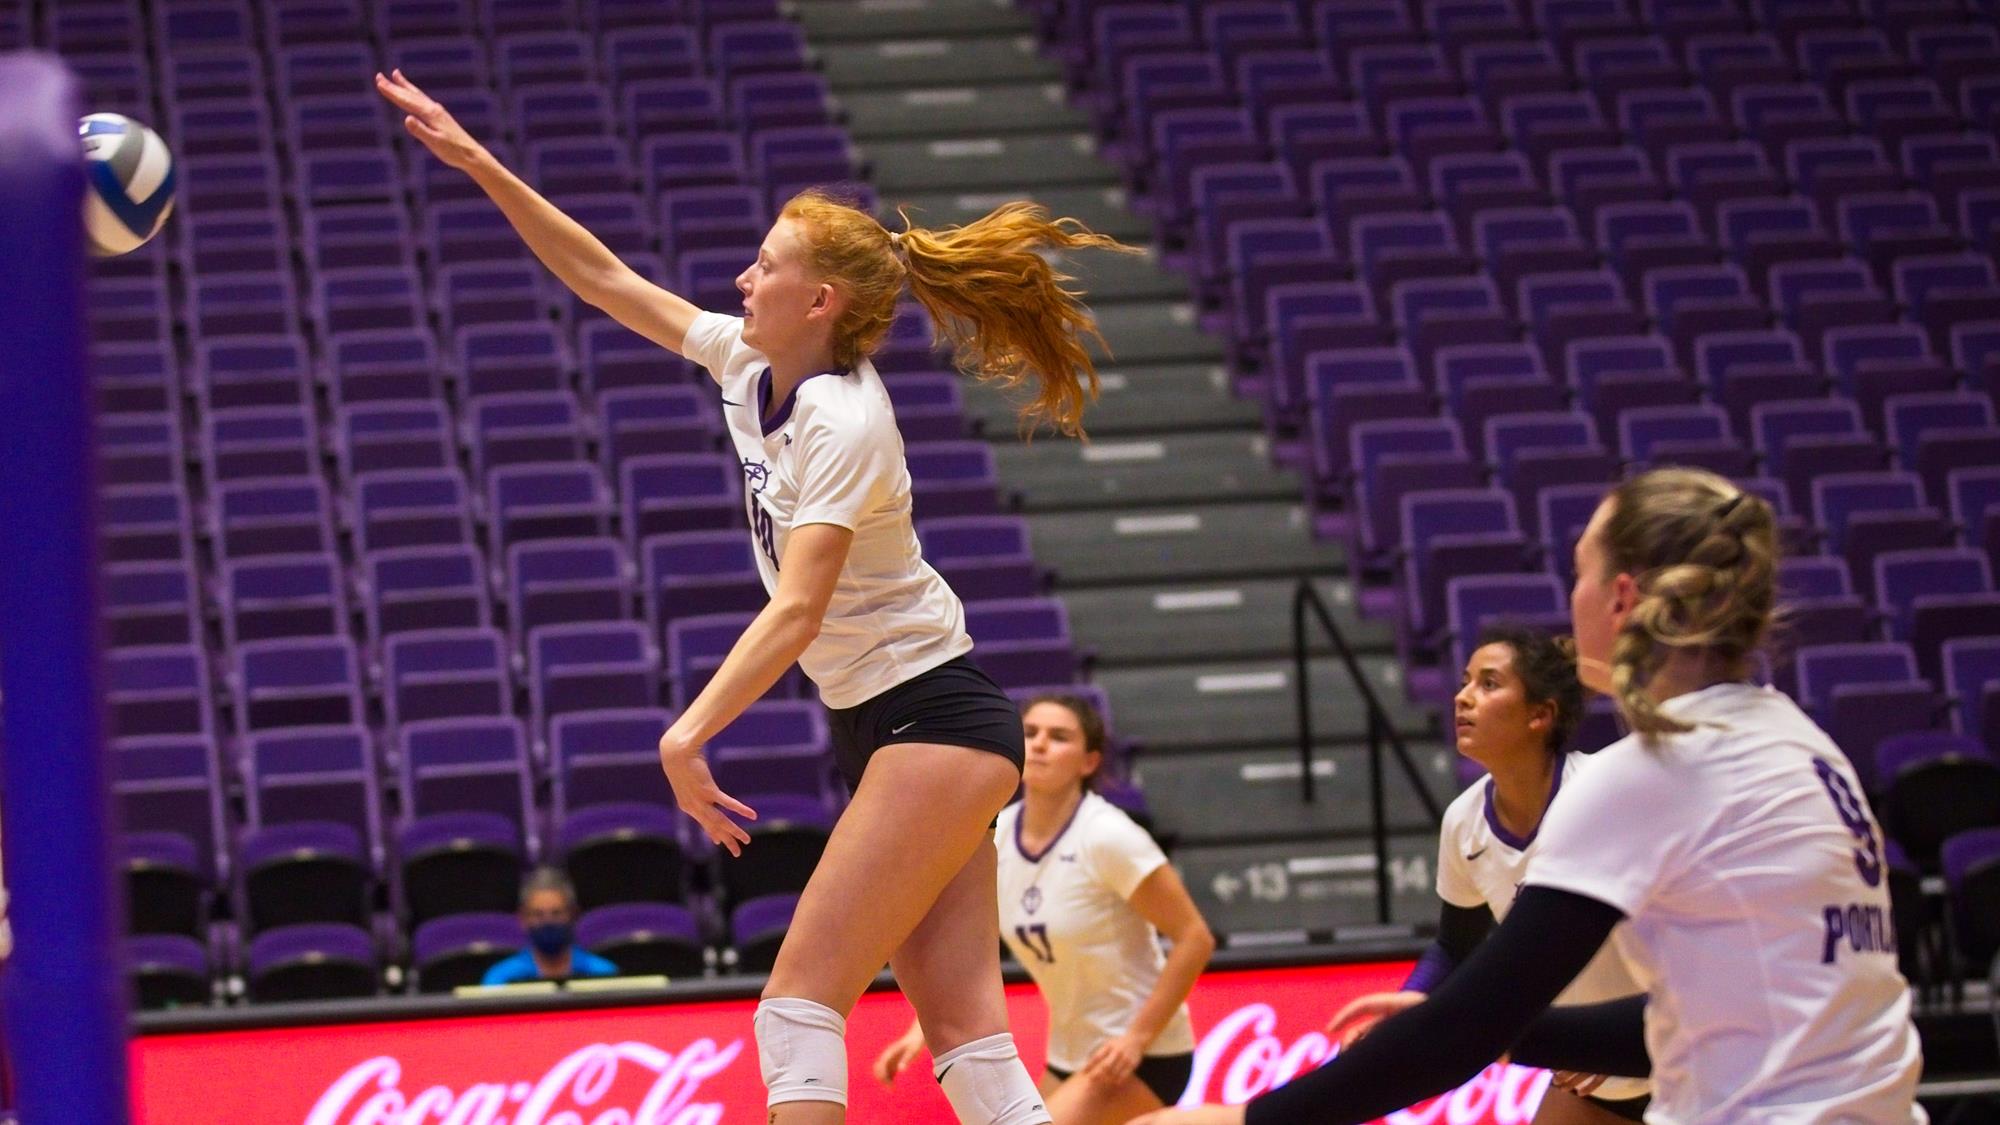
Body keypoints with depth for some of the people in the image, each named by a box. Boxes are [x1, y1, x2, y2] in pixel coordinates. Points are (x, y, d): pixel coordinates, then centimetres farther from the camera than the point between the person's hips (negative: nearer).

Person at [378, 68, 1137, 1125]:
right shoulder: (751, 366, 7)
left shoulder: (841, 419, -18)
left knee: (800, 1001, -12)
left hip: (932, 718, -9)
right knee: (965, 1036, 0)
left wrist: (689, 734, -37)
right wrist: (479, 163, 11)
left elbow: (797, 610, -28)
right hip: (881, 730, 9)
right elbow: (605, 278, 14)